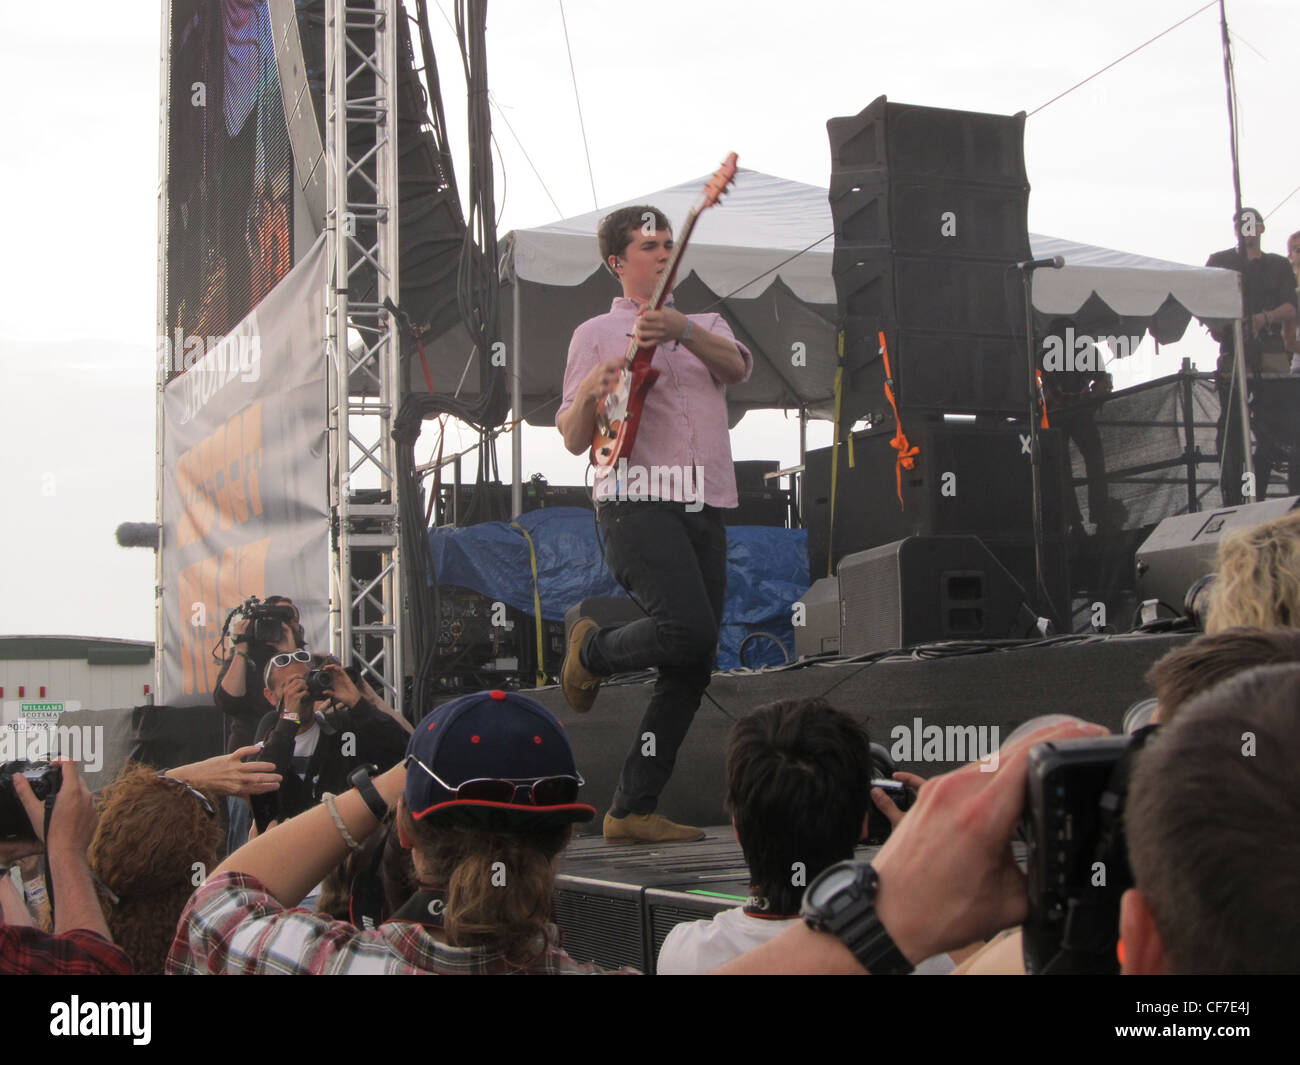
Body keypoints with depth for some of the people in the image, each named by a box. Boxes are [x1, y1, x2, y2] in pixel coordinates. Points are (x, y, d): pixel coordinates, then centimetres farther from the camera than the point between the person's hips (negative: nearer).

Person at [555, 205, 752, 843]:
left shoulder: (705, 327, 22)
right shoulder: (596, 334, 11)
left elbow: (737, 367, -2)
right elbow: (573, 439, 5)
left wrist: (680, 330, -20)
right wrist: (589, 392, -17)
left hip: (705, 508, 5)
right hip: (636, 502, -5)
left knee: (692, 669, 1)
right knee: (688, 630, -25)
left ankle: (632, 811, 9)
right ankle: (592, 652, 6)